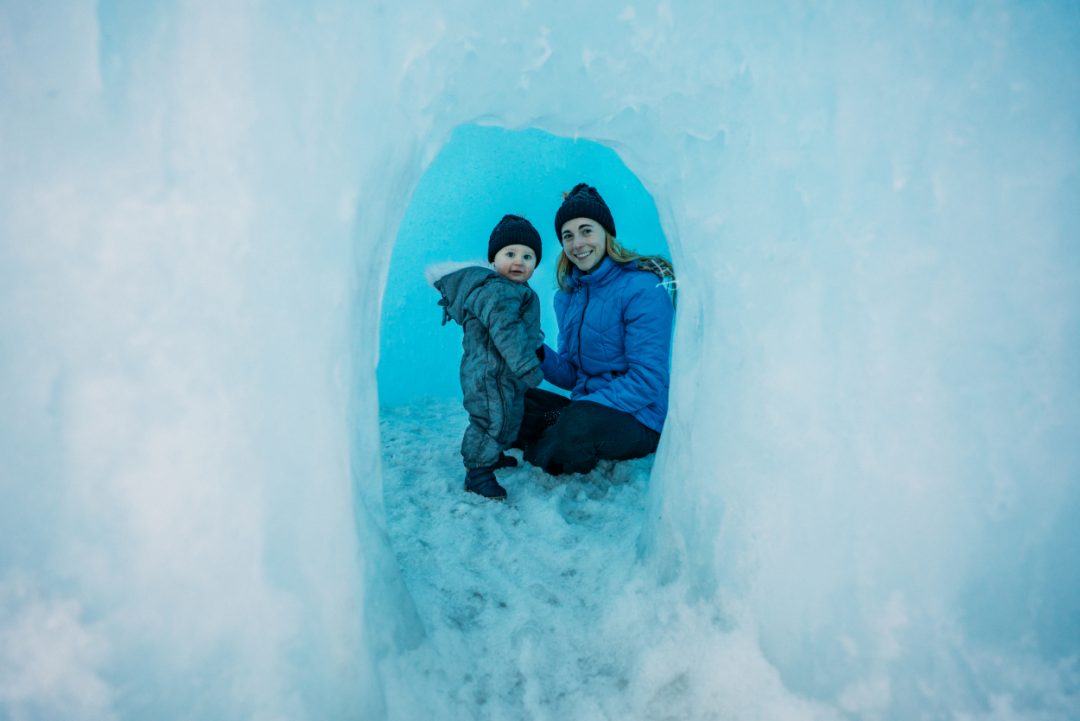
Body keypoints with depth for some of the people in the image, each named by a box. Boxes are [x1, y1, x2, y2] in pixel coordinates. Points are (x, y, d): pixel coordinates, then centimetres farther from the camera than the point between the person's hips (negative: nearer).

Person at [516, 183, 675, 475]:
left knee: (578, 423, -36)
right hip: (584, 409, 7)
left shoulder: (643, 289, -13)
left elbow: (647, 382, -17)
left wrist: (575, 412, -22)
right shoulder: (567, 295, 10)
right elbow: (571, 375, 11)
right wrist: (538, 353, -10)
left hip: (638, 419, -6)